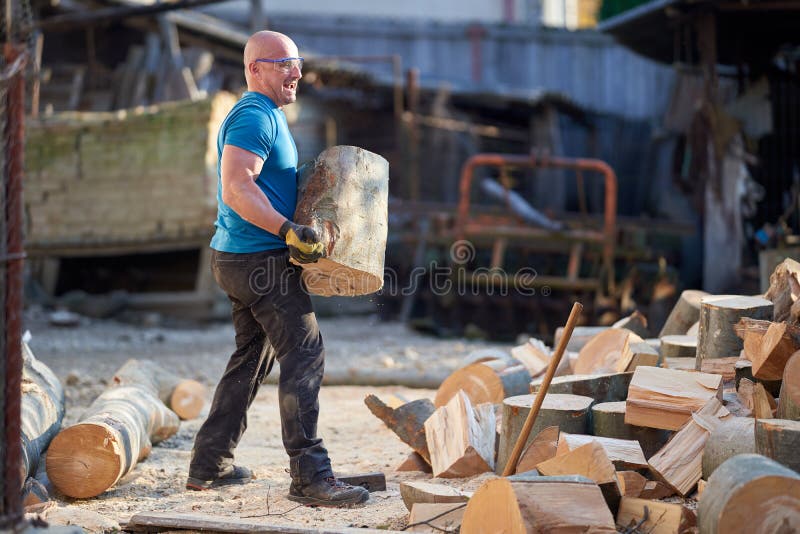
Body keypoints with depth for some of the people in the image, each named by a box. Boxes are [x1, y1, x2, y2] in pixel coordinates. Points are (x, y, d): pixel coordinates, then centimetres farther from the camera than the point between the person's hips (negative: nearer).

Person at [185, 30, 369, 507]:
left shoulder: (268, 116, 20)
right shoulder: (255, 116, -14)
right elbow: (236, 188, -26)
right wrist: (289, 230, -31)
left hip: (241, 260, 11)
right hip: (260, 260, -11)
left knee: (252, 358, 16)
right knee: (305, 355, -12)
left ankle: (210, 466, 21)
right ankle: (310, 476, -13)